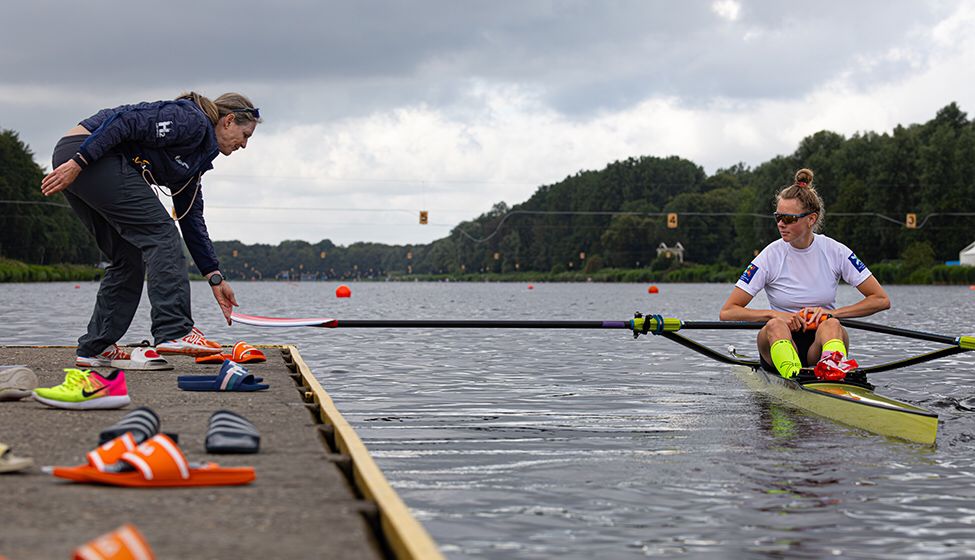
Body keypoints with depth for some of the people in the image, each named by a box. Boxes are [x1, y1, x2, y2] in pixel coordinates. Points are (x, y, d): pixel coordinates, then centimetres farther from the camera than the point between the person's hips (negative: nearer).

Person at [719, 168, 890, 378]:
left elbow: (881, 300, -2)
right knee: (775, 325, -32)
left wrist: (831, 313, -14)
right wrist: (776, 314, -19)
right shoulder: (771, 256, -3)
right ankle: (793, 377, -61)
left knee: (831, 325, -32)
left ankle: (836, 369, -65)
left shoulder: (835, 252, -1)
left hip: (820, 345, 0)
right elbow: (727, 312, -7)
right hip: (779, 344, 0)